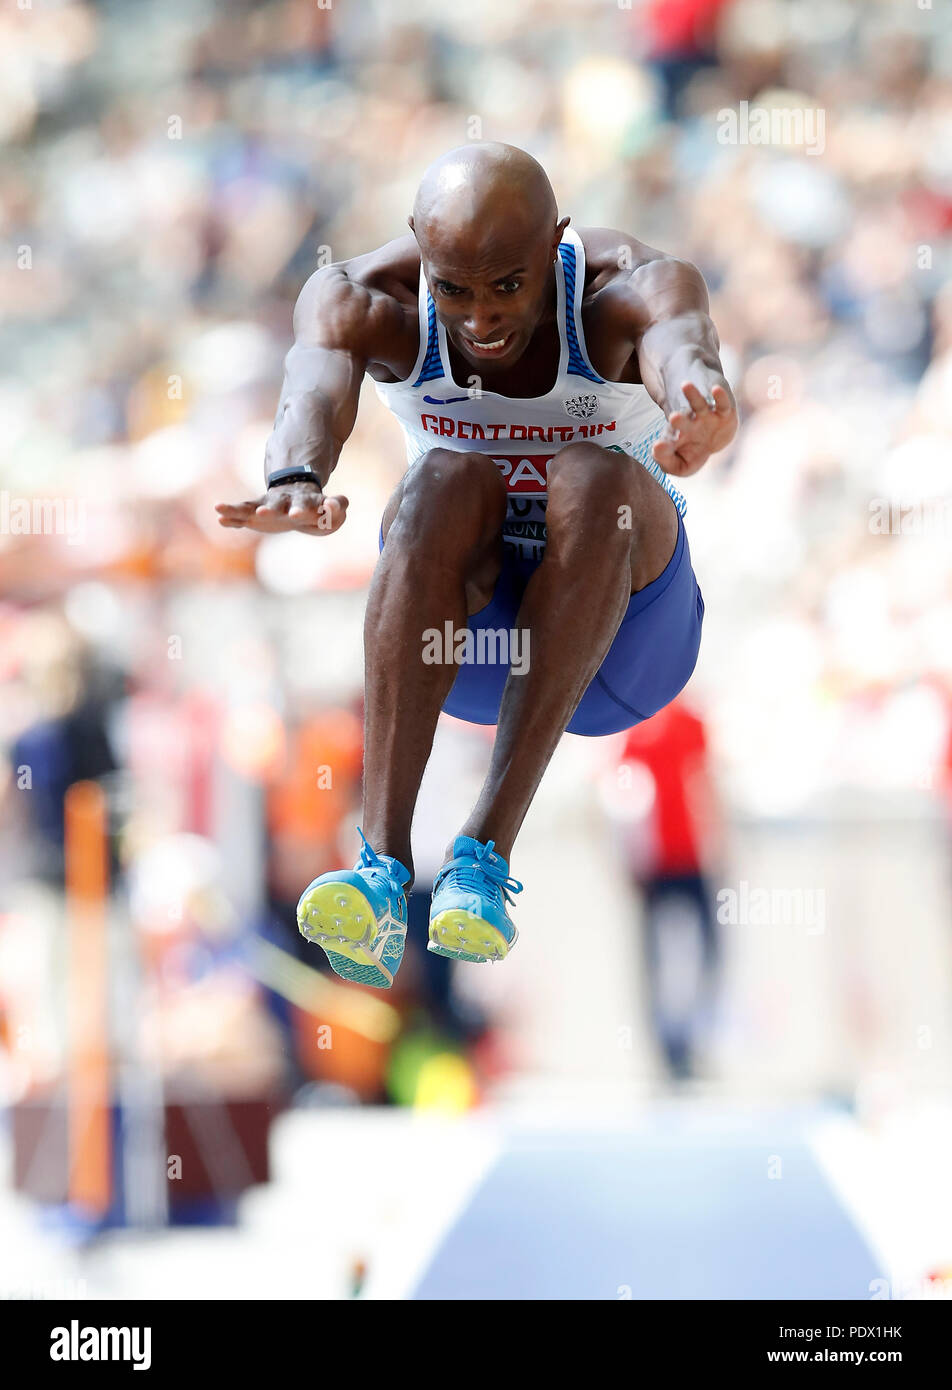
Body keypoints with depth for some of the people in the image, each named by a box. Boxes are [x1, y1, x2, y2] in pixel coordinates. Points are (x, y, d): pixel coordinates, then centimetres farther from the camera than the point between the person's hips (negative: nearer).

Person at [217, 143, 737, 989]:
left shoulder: (628, 289, -21)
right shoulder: (366, 301, -17)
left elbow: (677, 336, -46)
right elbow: (320, 378, -40)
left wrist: (694, 386, -72)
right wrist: (296, 481, -65)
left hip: (623, 626, -1)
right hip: (454, 629, 1)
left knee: (595, 477, -33)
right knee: (448, 482, -32)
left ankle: (488, 850, -40)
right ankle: (383, 861, -46)